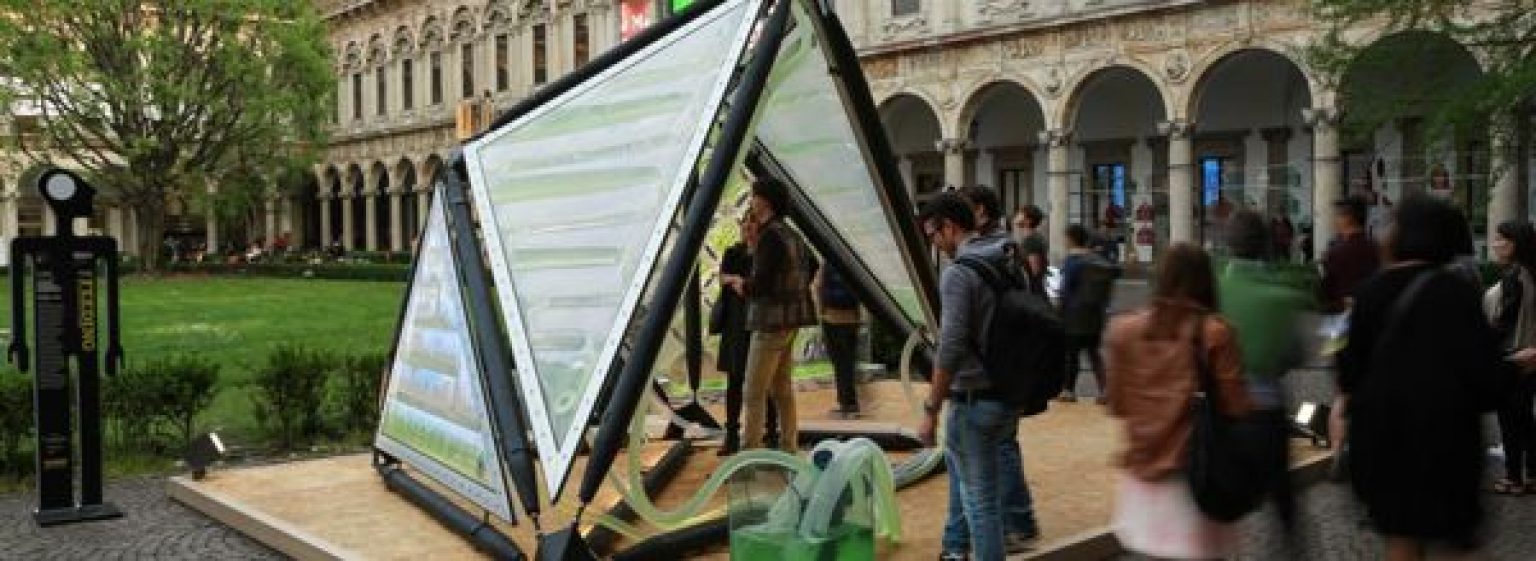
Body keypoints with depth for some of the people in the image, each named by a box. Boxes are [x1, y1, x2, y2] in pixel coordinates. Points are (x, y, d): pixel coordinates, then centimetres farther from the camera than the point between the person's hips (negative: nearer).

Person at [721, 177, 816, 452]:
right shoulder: (790, 234, 12)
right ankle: (789, 448, 17)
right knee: (782, 388, 13)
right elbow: (811, 263, 30)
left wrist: (741, 284, -2)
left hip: (772, 321, -10)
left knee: (753, 393, -7)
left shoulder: (770, 236, -16)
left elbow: (760, 285, -21)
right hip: (789, 320, 10)